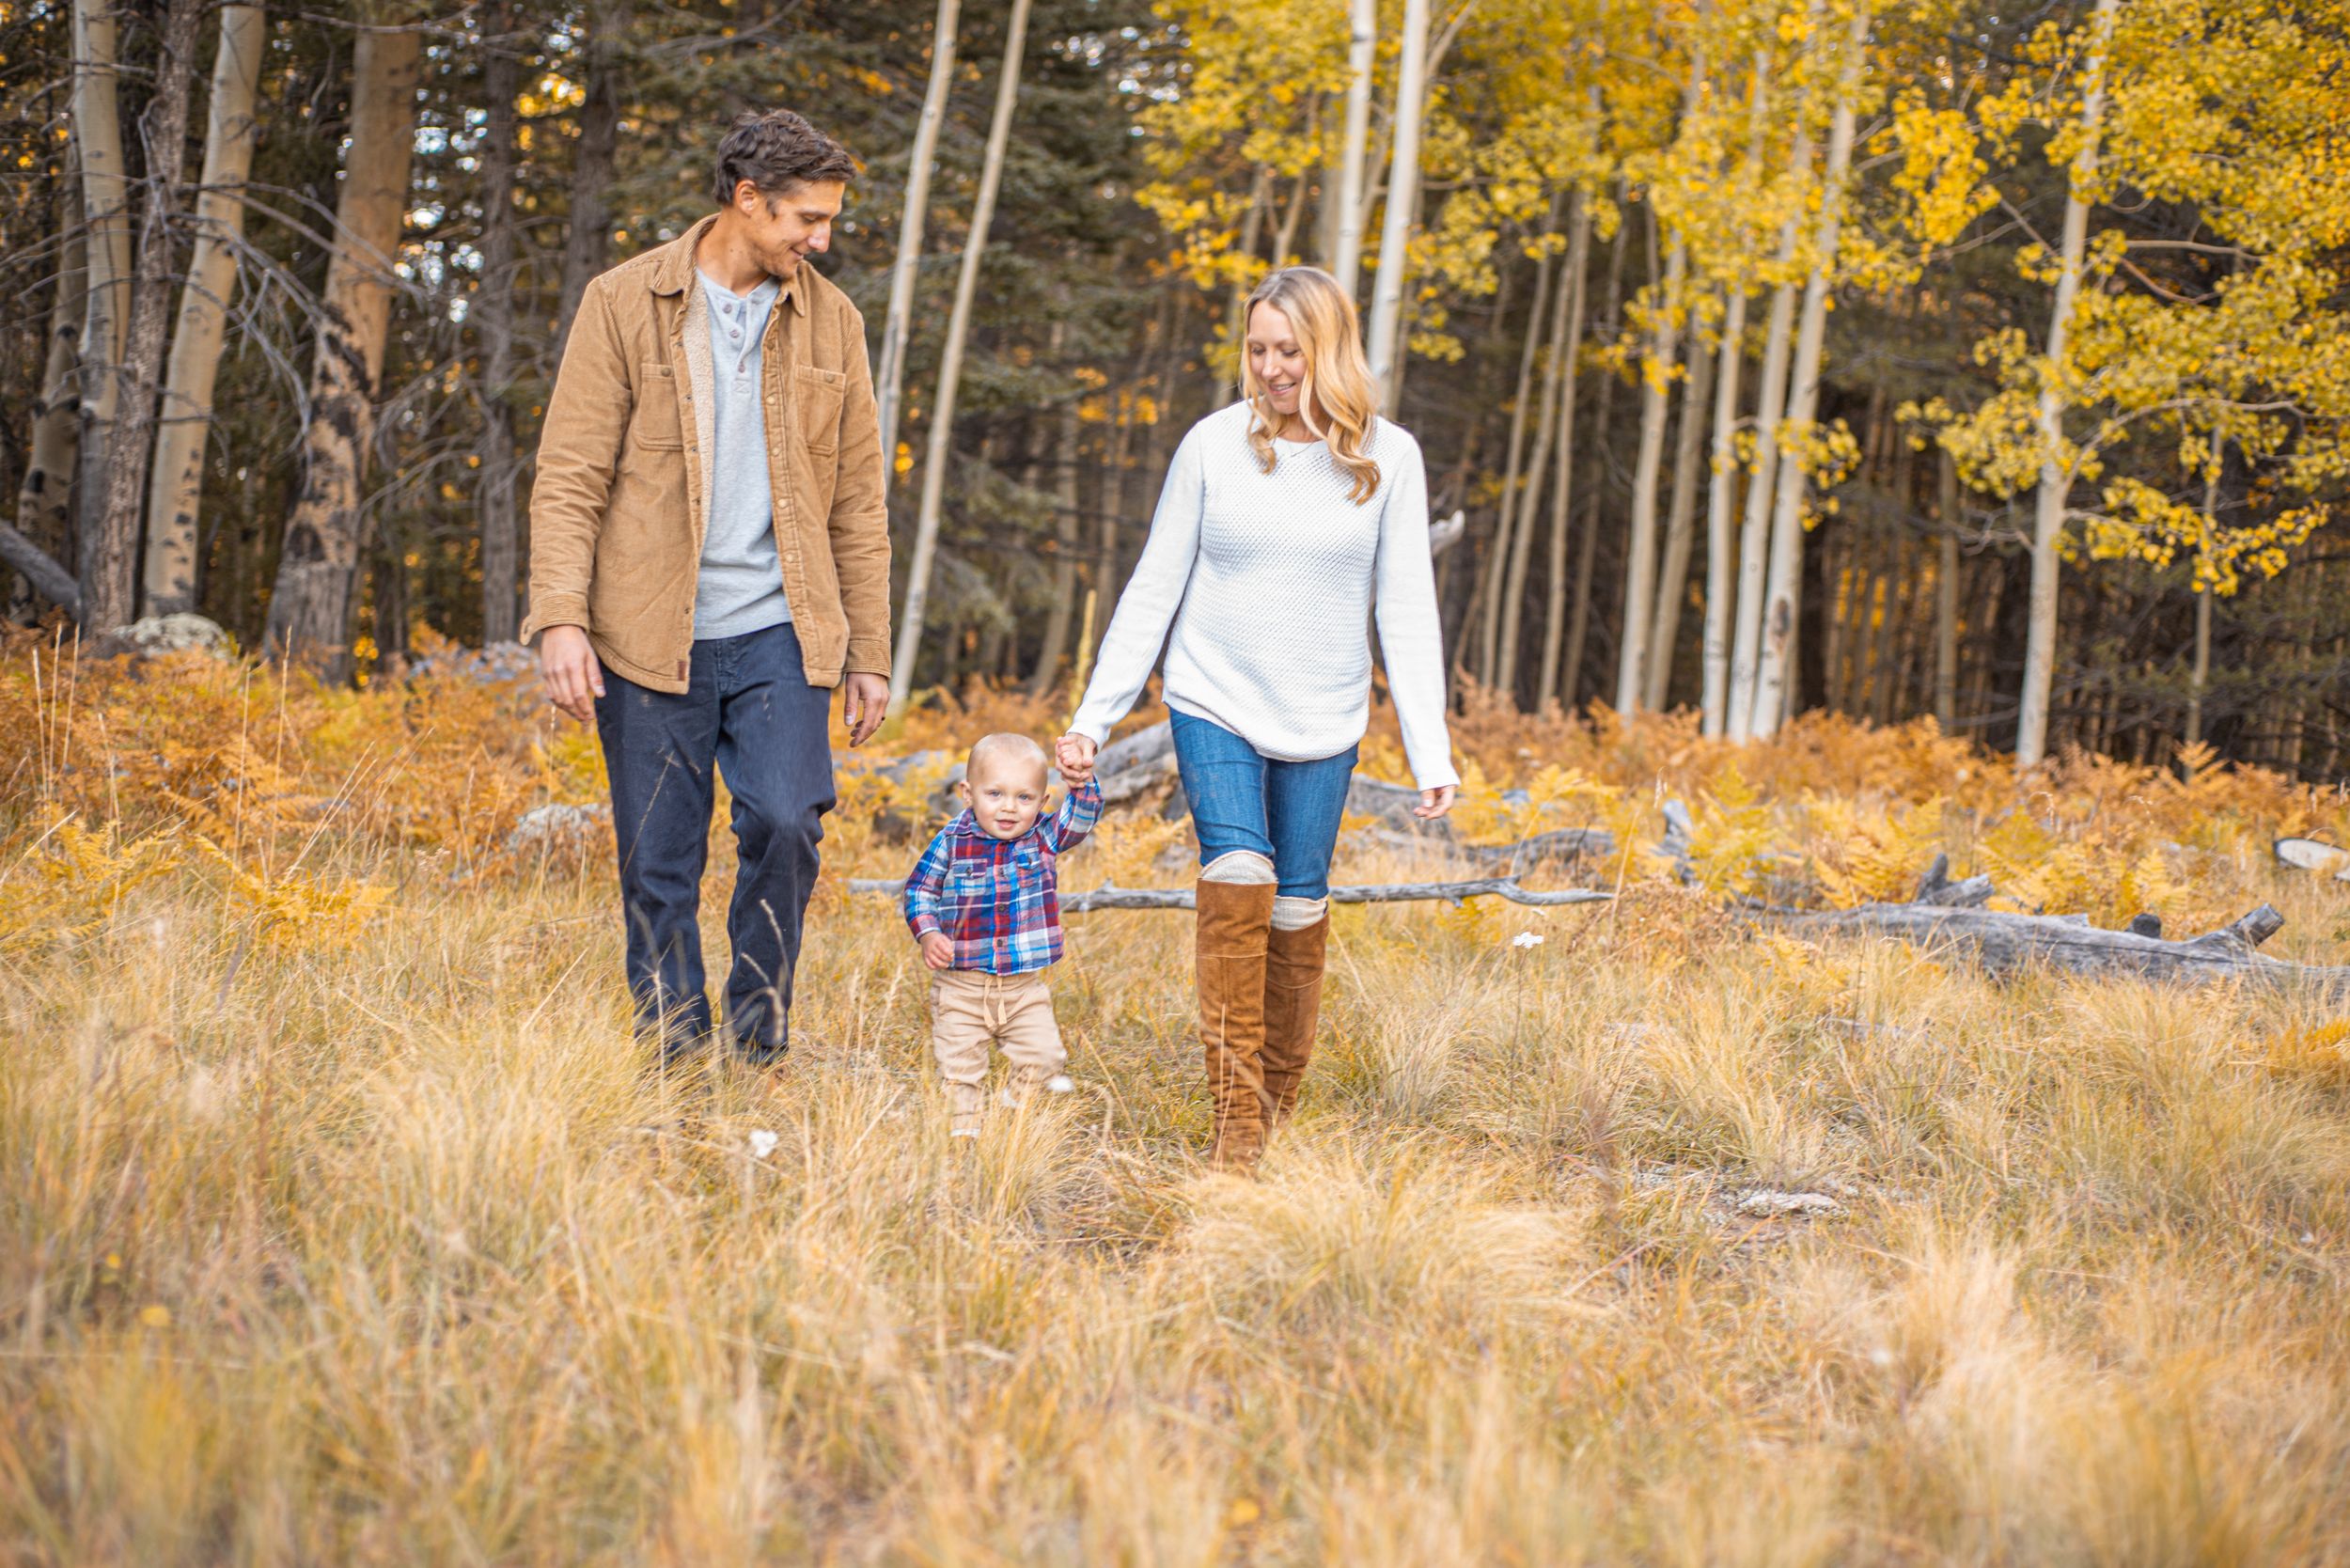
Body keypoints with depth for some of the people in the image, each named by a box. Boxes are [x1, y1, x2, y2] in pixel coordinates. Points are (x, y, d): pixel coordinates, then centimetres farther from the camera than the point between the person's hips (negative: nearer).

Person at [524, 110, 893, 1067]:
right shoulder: (625, 304, 0)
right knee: (659, 866, 2)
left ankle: (757, 1049, 3)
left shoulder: (830, 322, 10)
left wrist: (868, 653, 10)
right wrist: (560, 620, -14)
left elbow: (857, 503, 13)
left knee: (786, 823, -15)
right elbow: (569, 477, -3)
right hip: (652, 638, -2)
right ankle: (674, 1064, 15)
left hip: (779, 632, 2)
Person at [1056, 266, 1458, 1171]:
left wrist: (1432, 756, -5)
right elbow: (1152, 592, 4)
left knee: (1298, 909, 3)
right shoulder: (1214, 445, -1)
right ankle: (1234, 1124, -17)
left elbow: (1408, 613, 1)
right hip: (1215, 708, -1)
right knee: (1238, 881, -18)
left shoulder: (1388, 458, 0)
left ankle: (1280, 1113, 19)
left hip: (1323, 724, 1)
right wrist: (1093, 716, 0)